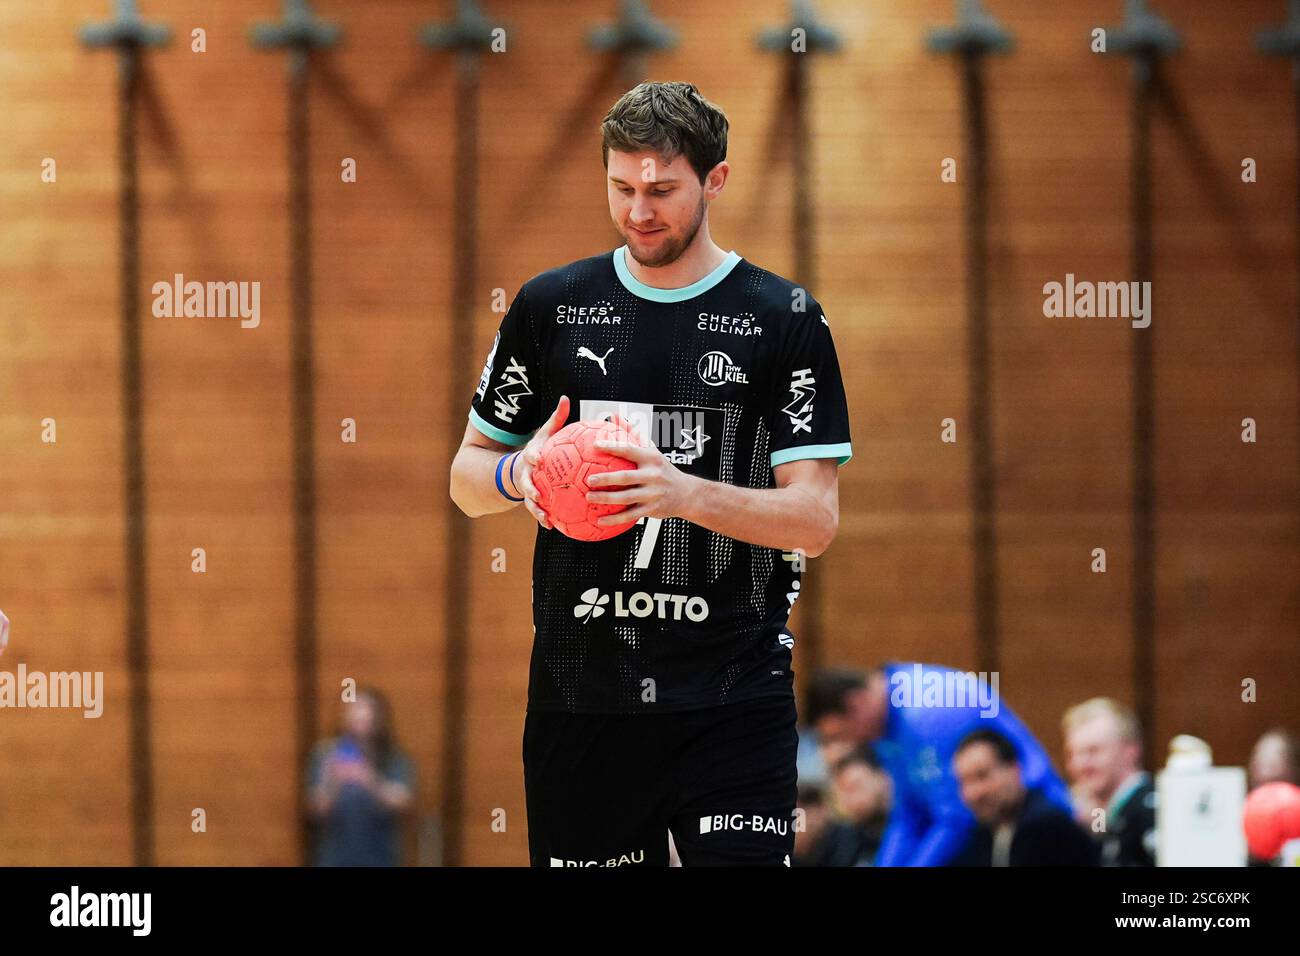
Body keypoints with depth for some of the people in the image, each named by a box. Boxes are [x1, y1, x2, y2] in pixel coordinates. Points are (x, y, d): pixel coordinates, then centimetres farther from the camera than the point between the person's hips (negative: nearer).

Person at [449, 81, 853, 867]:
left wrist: (686, 493, -21)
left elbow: (815, 520, -4)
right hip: (579, 697, 2)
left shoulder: (785, 320, 1)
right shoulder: (552, 306, 9)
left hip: (734, 703, -2)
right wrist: (519, 474, -9)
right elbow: (468, 478, 15)